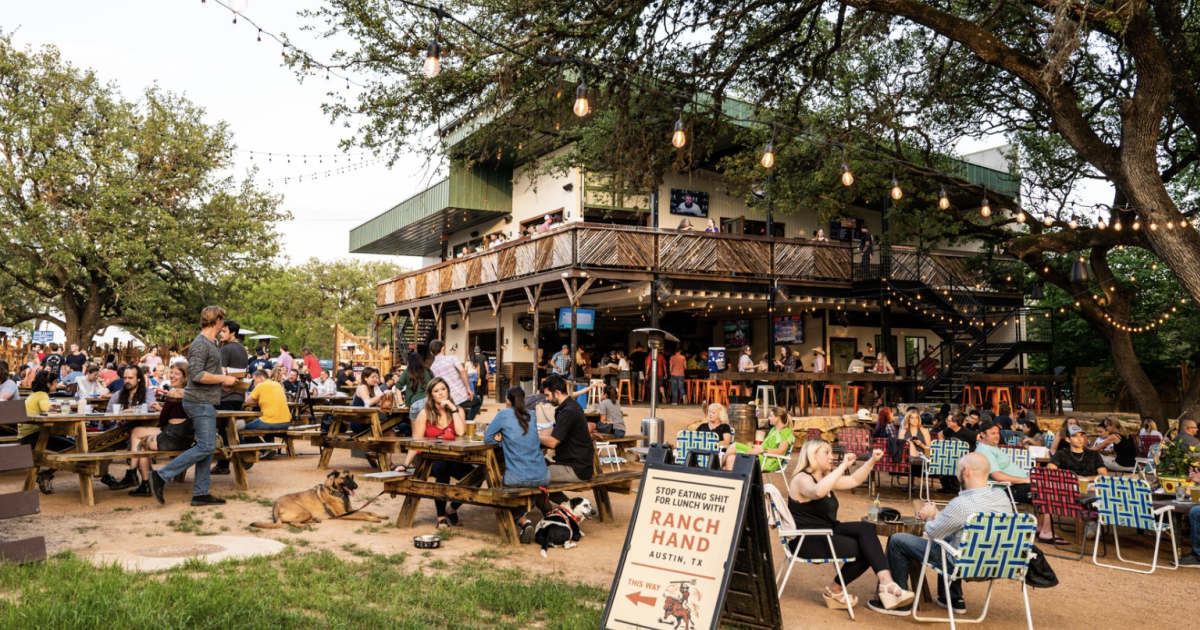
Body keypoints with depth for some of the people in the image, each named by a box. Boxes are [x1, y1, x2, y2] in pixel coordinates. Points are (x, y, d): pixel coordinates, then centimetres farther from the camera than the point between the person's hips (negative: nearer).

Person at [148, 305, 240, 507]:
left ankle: (200, 494, 12)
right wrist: (223, 379, -17)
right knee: (205, 446, -12)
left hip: (206, 403, 10)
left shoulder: (211, 343, 17)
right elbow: (196, 374, -23)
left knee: (207, 447, 9)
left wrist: (224, 379, 13)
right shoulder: (200, 344, -15)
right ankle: (161, 476, -8)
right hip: (199, 402, -10)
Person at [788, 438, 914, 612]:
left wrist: (871, 461, 6)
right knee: (864, 549, -19)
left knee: (866, 529, -19)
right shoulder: (802, 480, -16)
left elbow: (854, 481, 20)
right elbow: (818, 491, -39)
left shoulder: (826, 477, 14)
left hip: (826, 532, 9)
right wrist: (843, 466, -36)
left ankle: (886, 583, -26)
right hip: (807, 541, -9)